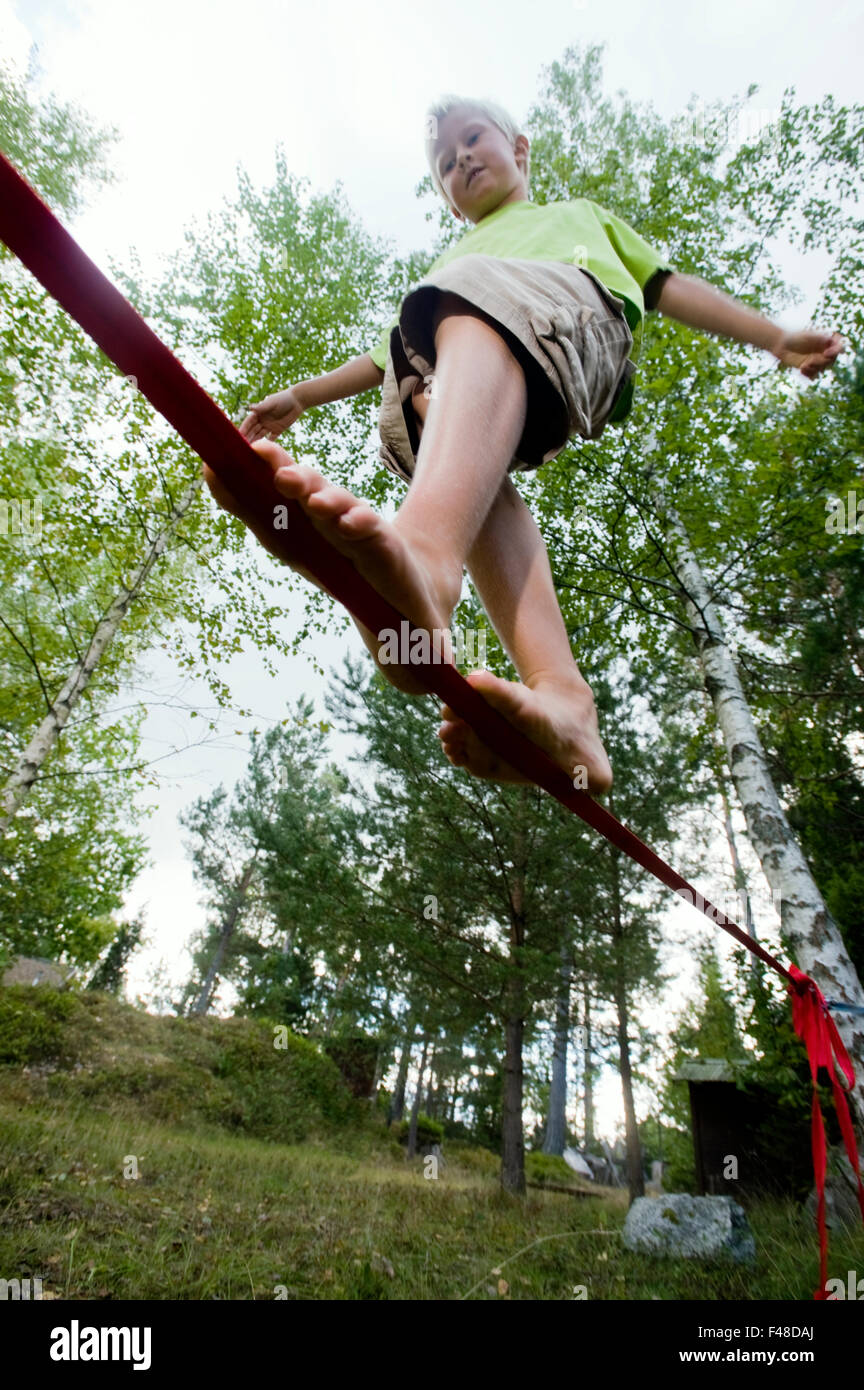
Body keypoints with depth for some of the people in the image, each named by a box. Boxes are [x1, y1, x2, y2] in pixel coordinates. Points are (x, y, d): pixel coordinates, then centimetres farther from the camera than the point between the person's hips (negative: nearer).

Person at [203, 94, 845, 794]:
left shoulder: (580, 215, 44)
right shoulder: (449, 261, 50)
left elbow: (667, 284, 32)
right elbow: (392, 353, 39)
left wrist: (775, 336, 20)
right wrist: (300, 395, 28)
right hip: (445, 368, 3)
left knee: (473, 297, -36)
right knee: (471, 484, -32)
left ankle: (422, 557, -66)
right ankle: (560, 699, -50)